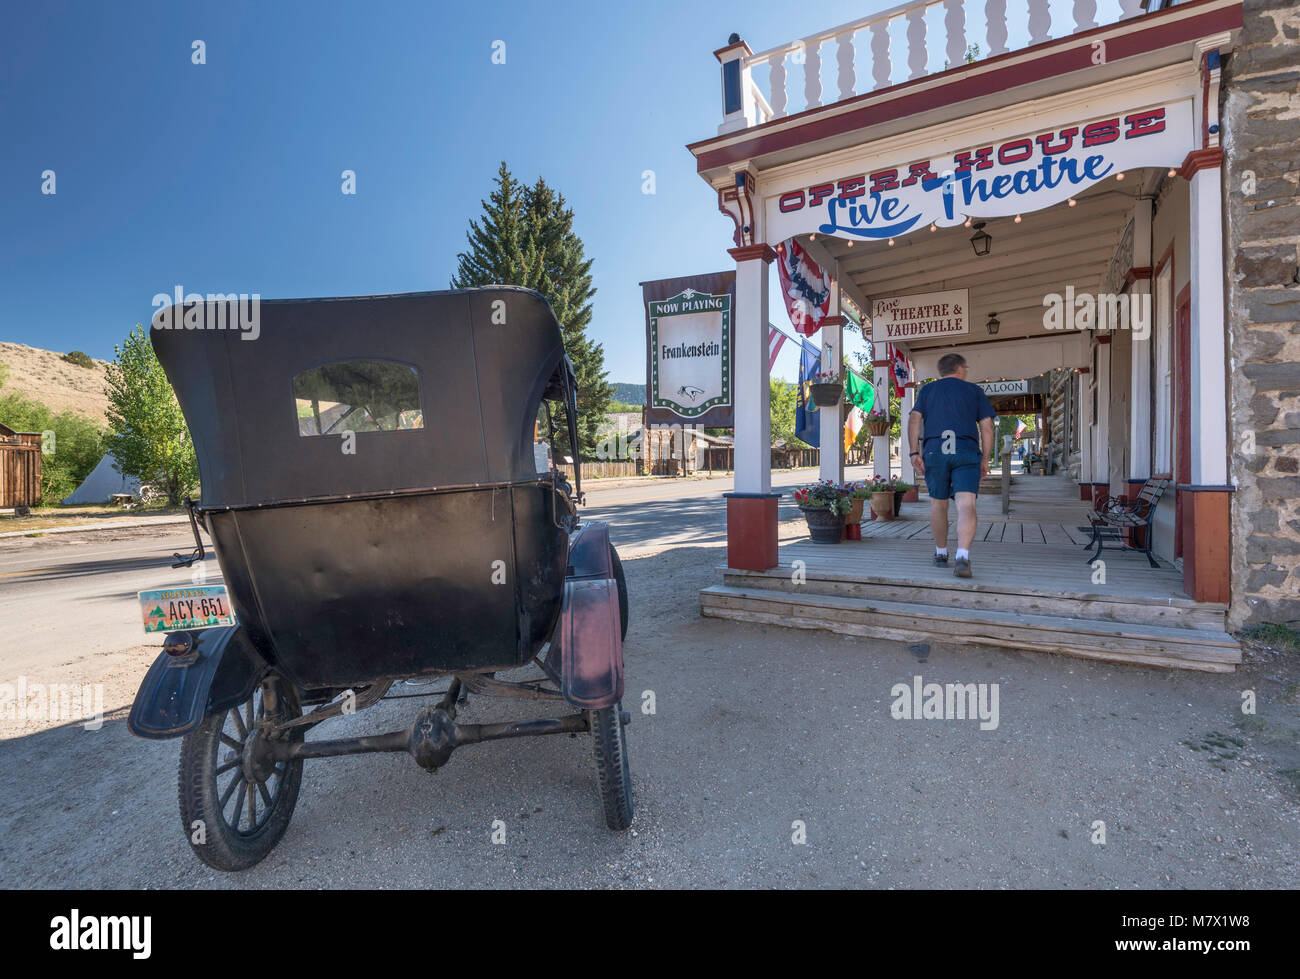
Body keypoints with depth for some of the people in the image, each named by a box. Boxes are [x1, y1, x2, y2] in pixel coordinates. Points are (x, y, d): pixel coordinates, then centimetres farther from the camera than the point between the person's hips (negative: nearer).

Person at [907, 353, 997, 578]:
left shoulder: (927, 390, 17)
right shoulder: (975, 391, 15)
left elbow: (914, 420, 3)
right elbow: (986, 427, 8)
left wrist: (915, 452, 1)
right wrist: (985, 459, 12)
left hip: (934, 452, 2)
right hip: (966, 452, -2)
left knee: (938, 504, 14)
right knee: (966, 505, -11)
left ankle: (941, 553, 27)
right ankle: (963, 557, -28)